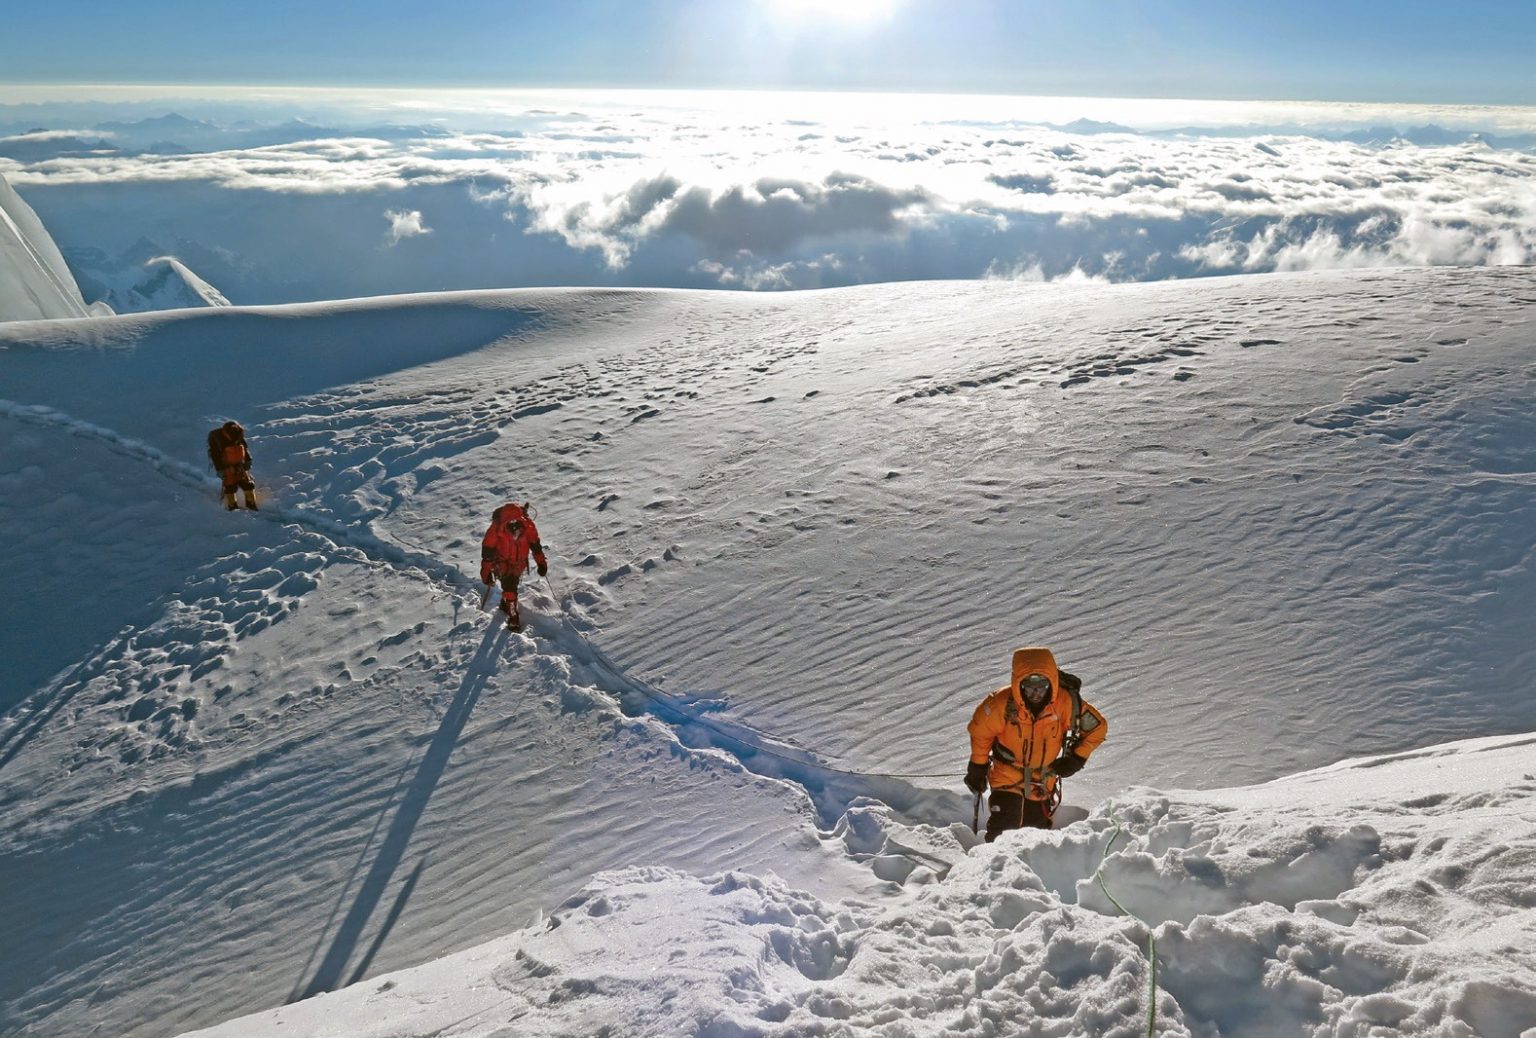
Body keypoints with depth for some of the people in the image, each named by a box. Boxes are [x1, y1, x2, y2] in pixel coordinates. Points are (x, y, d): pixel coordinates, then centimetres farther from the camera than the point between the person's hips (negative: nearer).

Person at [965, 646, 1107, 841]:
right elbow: (980, 731, -7)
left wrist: (1076, 759, -7)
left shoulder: (1066, 702, -21)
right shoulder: (1002, 703, -25)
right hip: (1007, 776, -2)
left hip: (1044, 781, 3)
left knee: (1038, 831, 14)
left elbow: (1097, 727, -5)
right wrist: (978, 767, 2)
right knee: (1004, 827, -17)